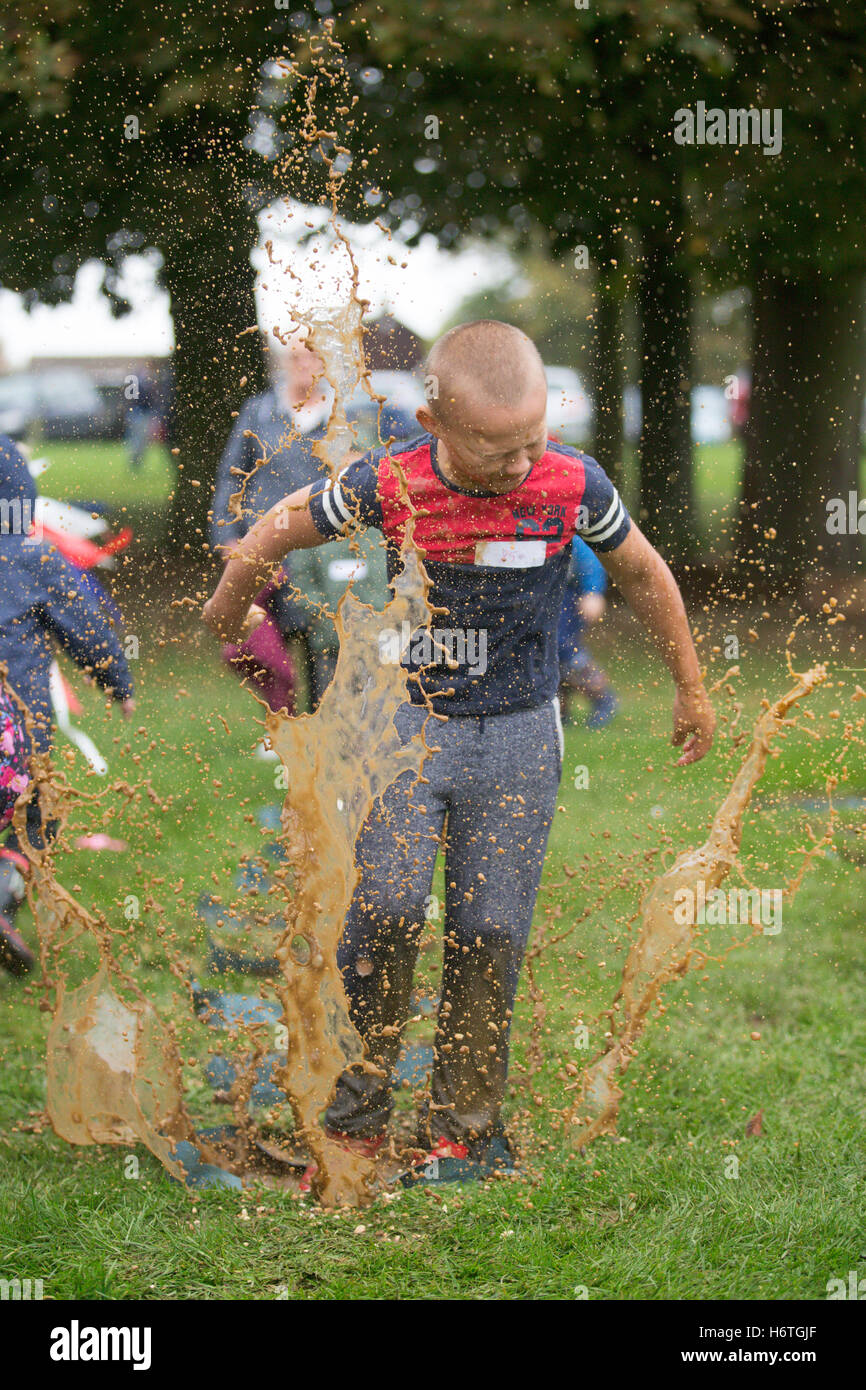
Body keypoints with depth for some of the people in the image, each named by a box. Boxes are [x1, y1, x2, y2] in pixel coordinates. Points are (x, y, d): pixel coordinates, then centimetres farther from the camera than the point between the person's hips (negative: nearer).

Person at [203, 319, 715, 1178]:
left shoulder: (574, 485, -13)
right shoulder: (385, 486, -16)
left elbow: (642, 574, 6)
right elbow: (276, 532, 3)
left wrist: (691, 689, 17)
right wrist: (224, 617, 18)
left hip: (520, 732, 1)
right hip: (410, 722, -1)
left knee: (490, 931, 1)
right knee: (385, 911, -14)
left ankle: (463, 1123, 15)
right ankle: (358, 1107, 4)